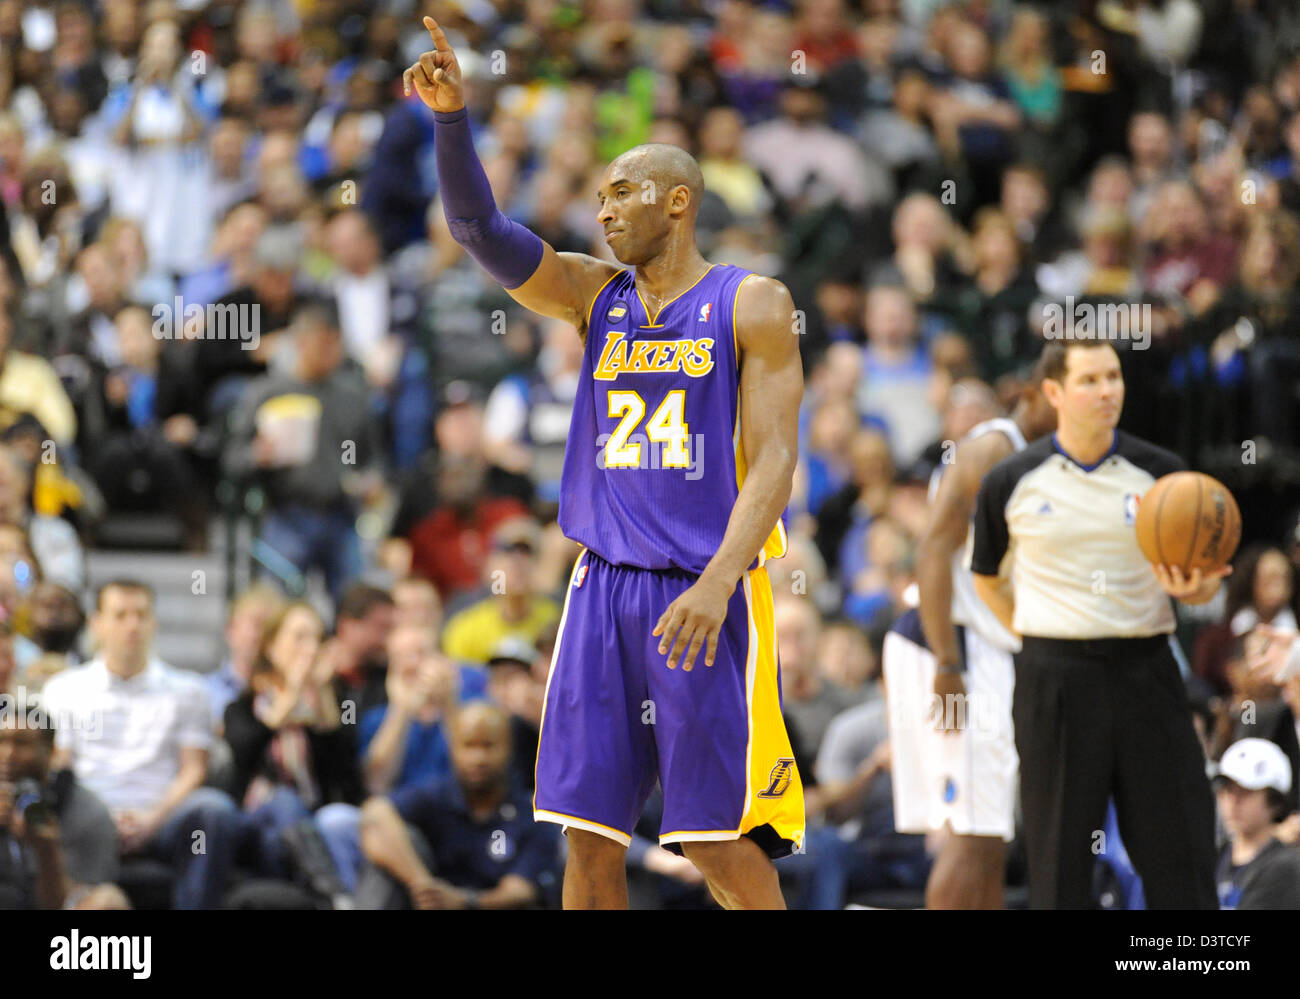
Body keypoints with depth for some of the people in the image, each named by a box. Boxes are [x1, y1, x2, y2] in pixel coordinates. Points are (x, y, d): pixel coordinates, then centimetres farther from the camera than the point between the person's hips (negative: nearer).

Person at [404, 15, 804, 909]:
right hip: (605, 584, 5)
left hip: (703, 594, -5)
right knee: (590, 831, 3)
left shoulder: (750, 306, -2)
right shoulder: (596, 297, 12)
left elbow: (774, 458, -10)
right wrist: (453, 120, -15)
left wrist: (718, 580, -23)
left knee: (723, 843, -7)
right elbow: (483, 231, 1)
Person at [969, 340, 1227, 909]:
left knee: (1178, 849, -2)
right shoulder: (1011, 483, 2)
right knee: (1060, 859, 1)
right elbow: (985, 576, 17)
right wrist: (1034, 638, 7)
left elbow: (1204, 580, 10)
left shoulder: (1160, 473, 5)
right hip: (1054, 682, -1)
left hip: (1145, 666, 1)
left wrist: (1195, 589, -13)